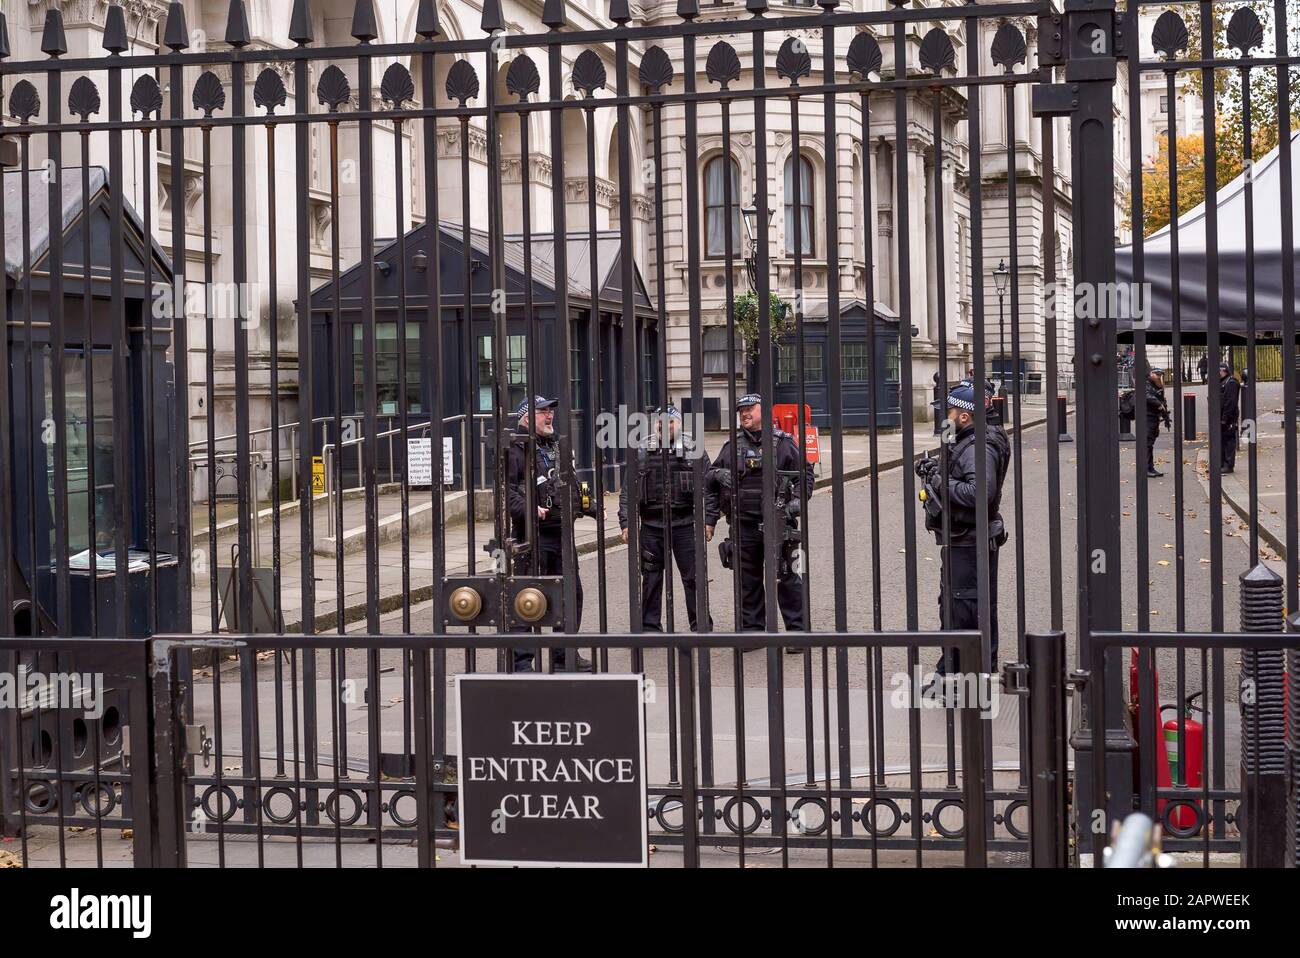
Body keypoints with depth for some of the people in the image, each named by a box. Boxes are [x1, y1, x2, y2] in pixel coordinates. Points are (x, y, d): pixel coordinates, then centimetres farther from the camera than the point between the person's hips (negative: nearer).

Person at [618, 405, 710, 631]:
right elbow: (627, 490, 8)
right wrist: (626, 522, 1)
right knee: (651, 578, 7)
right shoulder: (641, 452, 7)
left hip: (684, 525, -1)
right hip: (651, 526, 2)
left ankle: (700, 625, 11)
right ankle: (650, 627, 16)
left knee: (693, 577, 1)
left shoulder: (693, 450, 4)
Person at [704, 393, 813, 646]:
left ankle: (798, 631, 3)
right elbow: (711, 484, 13)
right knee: (747, 581, 8)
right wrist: (710, 519, 8)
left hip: (777, 524, -3)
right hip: (743, 525, 3)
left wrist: (795, 504, -9)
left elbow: (805, 476, 5)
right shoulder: (732, 447, 10)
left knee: (786, 579, -3)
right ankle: (752, 629, 17)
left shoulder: (784, 443, 2)